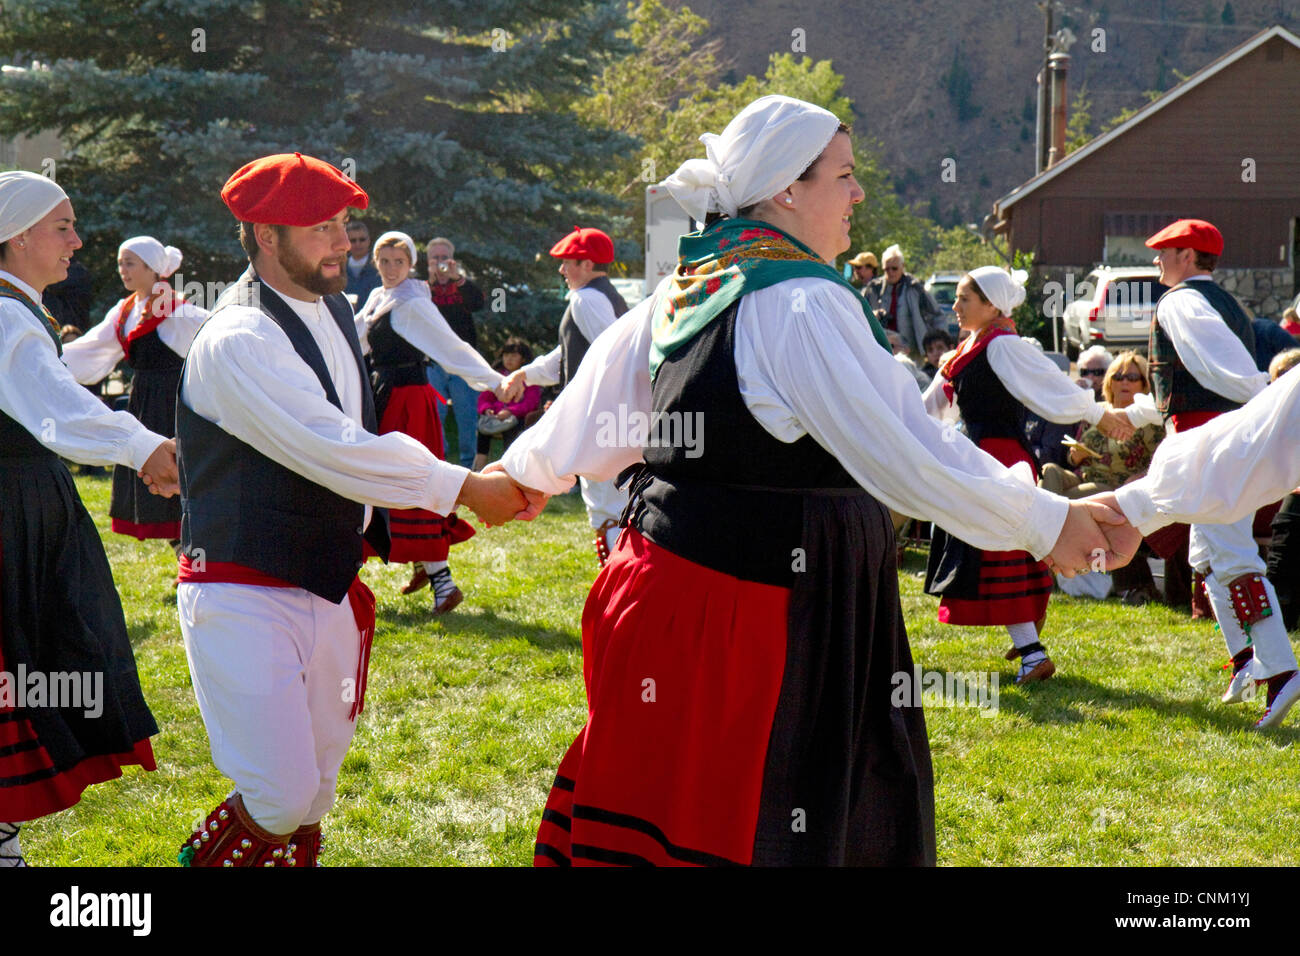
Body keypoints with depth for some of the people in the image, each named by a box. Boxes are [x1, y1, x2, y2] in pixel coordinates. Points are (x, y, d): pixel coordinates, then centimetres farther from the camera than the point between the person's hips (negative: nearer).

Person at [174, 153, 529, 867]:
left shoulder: (334, 310, 10)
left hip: (327, 589, 8)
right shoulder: (236, 341, -19)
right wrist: (463, 488, -21)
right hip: (245, 598, -8)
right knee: (281, 798, -13)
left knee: (311, 804, 13)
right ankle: (208, 855, 14)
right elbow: (333, 452, -25)